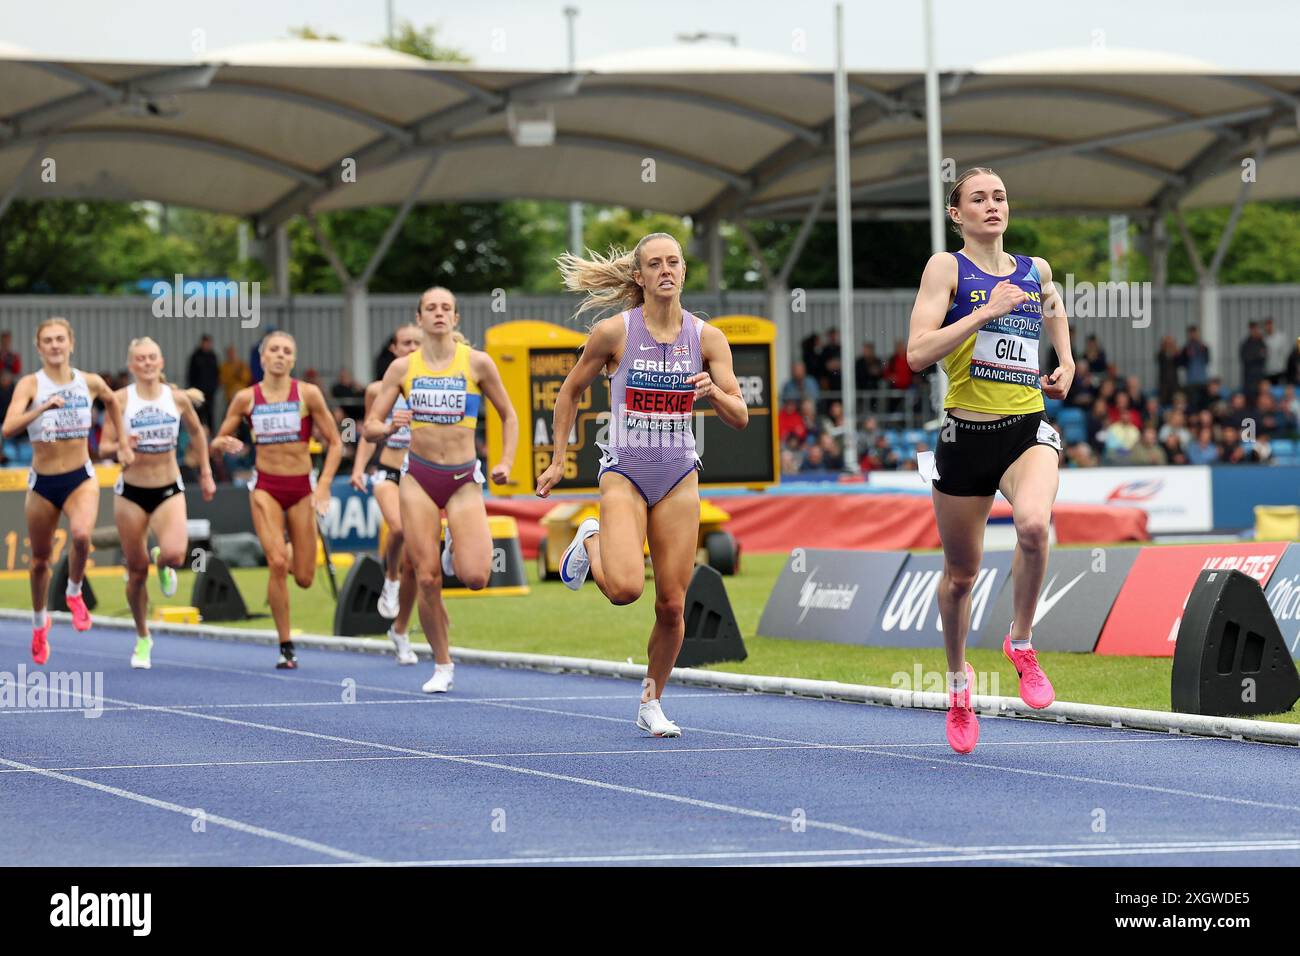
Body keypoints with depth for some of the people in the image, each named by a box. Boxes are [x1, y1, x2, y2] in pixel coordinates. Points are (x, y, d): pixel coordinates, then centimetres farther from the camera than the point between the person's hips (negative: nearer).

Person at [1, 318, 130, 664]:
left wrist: (123, 445, 22)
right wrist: (44, 407, -37)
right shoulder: (30, 384, -9)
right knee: (40, 559, 13)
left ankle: (74, 593, -1)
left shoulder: (90, 383, -1)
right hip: (42, 482, 0)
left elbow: (113, 402, 23)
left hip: (81, 478, 0)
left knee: (81, 535, -30)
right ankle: (39, 624, 38)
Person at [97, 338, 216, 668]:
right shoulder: (121, 399, -6)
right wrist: (121, 446, -28)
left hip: (169, 489, 0)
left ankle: (162, 564, 15)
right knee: (137, 571, 5)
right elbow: (104, 445, -6)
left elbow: (196, 433, 16)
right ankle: (143, 639, 25)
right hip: (131, 491, 0)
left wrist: (206, 473, 18)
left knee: (174, 554, -25)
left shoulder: (178, 398, -2)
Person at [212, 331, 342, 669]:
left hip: (301, 488, 1)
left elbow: (335, 443, 0)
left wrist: (323, 487, -10)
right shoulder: (246, 398, 1)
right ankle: (286, 647, -8)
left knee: (304, 578, -1)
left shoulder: (307, 394, -3)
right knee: (277, 562, -19)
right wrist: (224, 444, -16)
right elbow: (218, 441, 9)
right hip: (265, 486, 0)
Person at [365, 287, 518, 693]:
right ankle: (443, 666, 13)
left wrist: (505, 462, -4)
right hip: (418, 478, 1)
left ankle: (457, 550, 20)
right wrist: (389, 428, -19)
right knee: (427, 580, -3)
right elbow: (370, 427, 4)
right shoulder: (402, 367, 2)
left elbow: (508, 416, 9)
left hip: (463, 480, -1)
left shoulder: (477, 363, -2)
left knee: (475, 577, -17)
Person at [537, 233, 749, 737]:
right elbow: (571, 389, 7)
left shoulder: (707, 337, -2)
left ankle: (652, 703, 21)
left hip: (679, 476, 3)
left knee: (671, 605, 0)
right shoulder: (613, 332, -8)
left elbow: (740, 417, -1)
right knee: (625, 587, -24)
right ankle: (590, 543, 11)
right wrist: (558, 460, 7)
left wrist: (714, 392, -22)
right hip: (624, 472, -3)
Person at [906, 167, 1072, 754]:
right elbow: (917, 354, -14)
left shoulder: (1036, 270, 10)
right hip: (966, 435, -1)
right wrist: (985, 311, -18)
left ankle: (1021, 642, -8)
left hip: (1029, 430, 1)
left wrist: (1066, 363, 18)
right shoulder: (947, 268, -2)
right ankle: (958, 679, 37)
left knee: (1033, 524, -31)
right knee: (960, 573, 10)